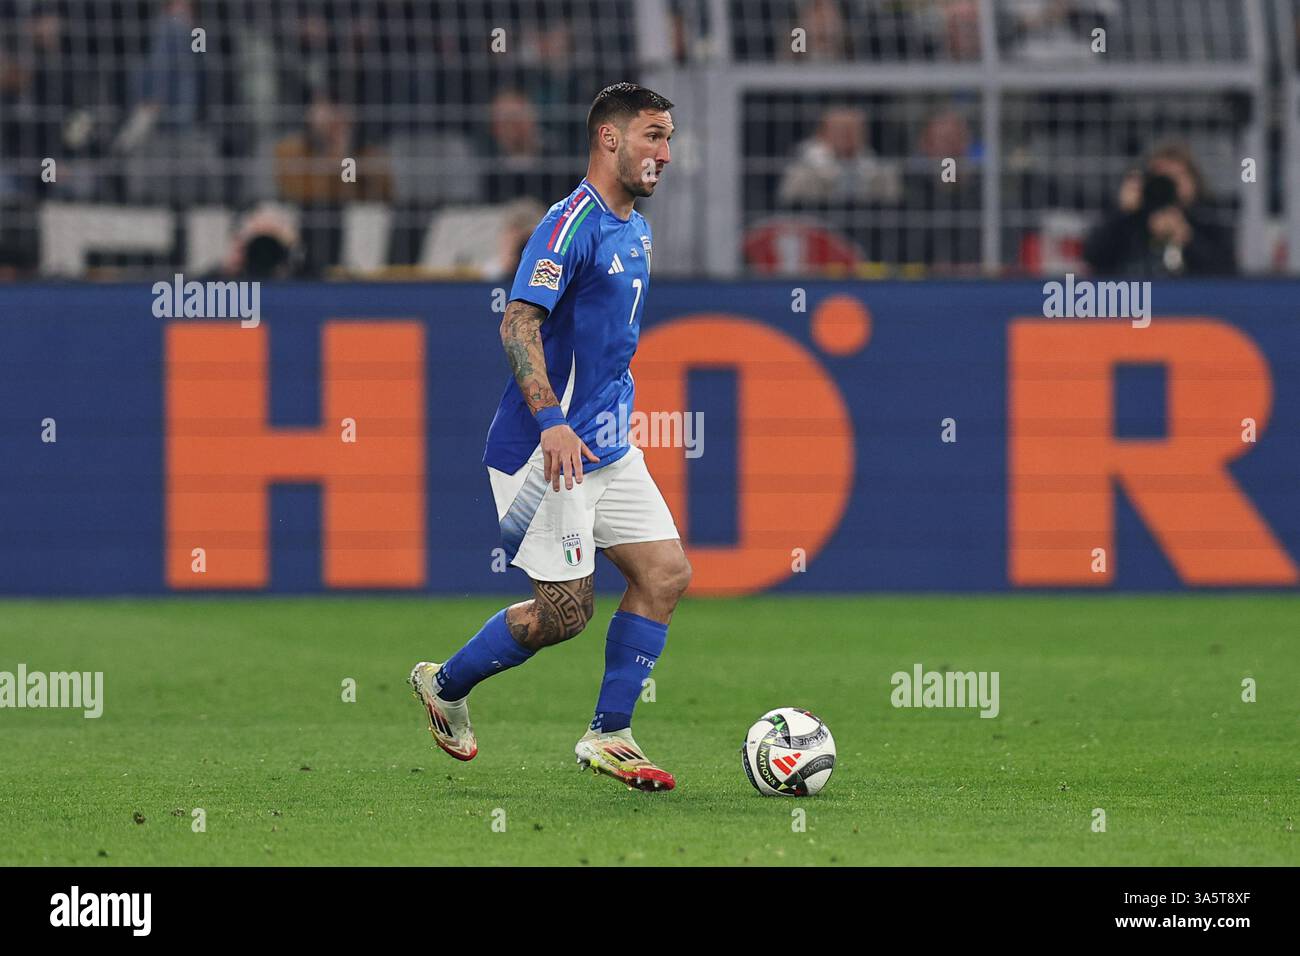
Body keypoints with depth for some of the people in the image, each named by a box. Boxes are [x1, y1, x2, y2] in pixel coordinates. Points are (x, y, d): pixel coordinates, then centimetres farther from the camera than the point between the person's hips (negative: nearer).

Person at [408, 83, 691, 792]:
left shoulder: (635, 230, 14)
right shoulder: (572, 224, -16)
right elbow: (519, 323, -26)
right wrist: (552, 422, -36)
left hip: (606, 448, 9)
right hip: (548, 449, -9)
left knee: (666, 573, 0)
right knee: (565, 612, -6)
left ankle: (608, 737, 7)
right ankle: (444, 685, 17)